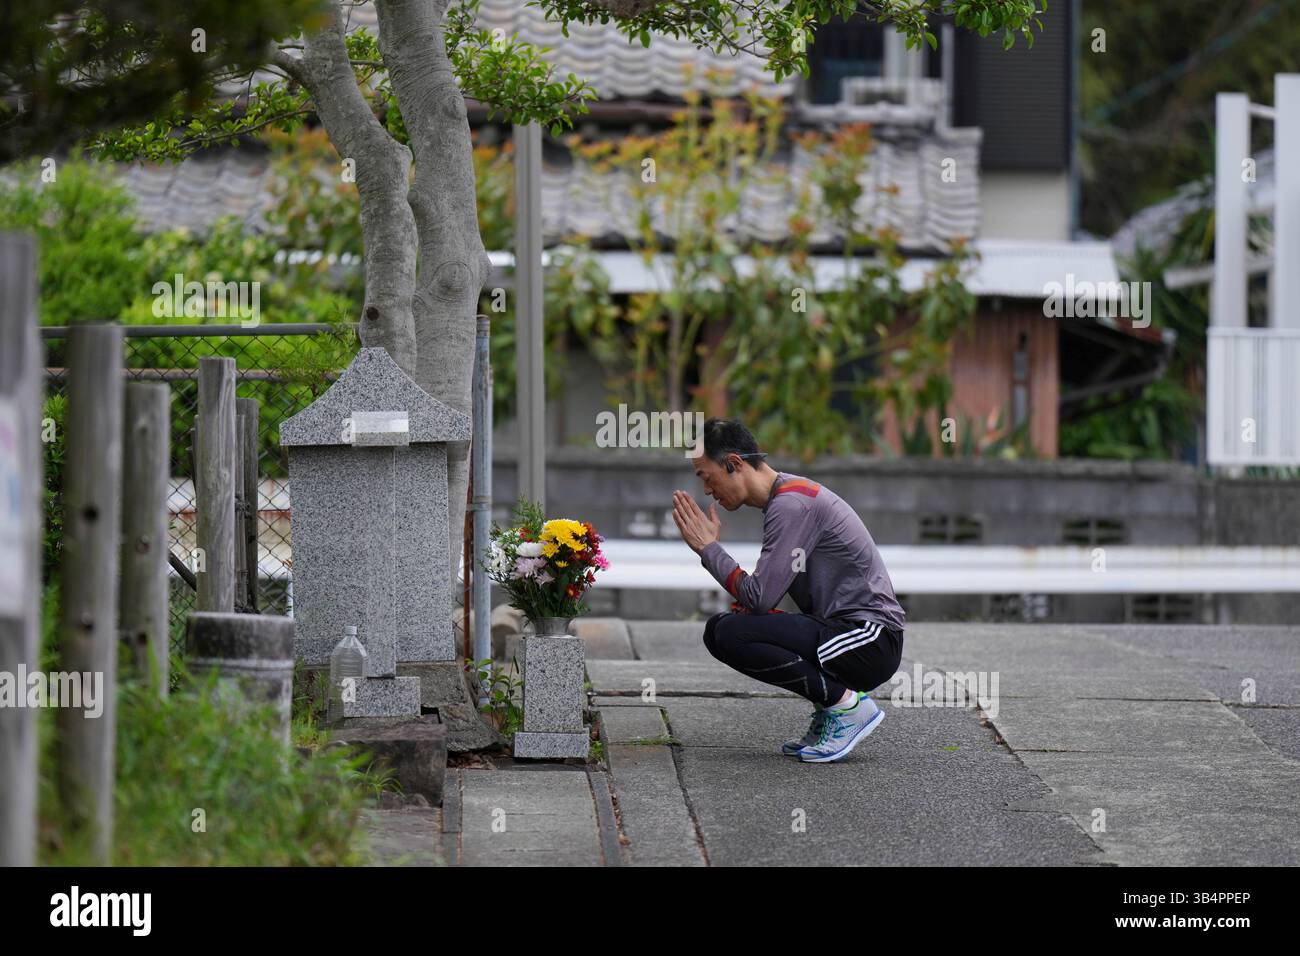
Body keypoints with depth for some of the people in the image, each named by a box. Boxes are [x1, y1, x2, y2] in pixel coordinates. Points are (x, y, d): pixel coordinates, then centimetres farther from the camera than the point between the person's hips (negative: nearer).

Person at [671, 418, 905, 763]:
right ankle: (829, 708, 7)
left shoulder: (792, 504, -17)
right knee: (719, 628, 7)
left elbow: (759, 596, -21)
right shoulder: (784, 498, 14)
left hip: (872, 640, -10)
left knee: (733, 634, -23)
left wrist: (709, 547, -9)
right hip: (839, 630, 10)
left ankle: (847, 705, -10)